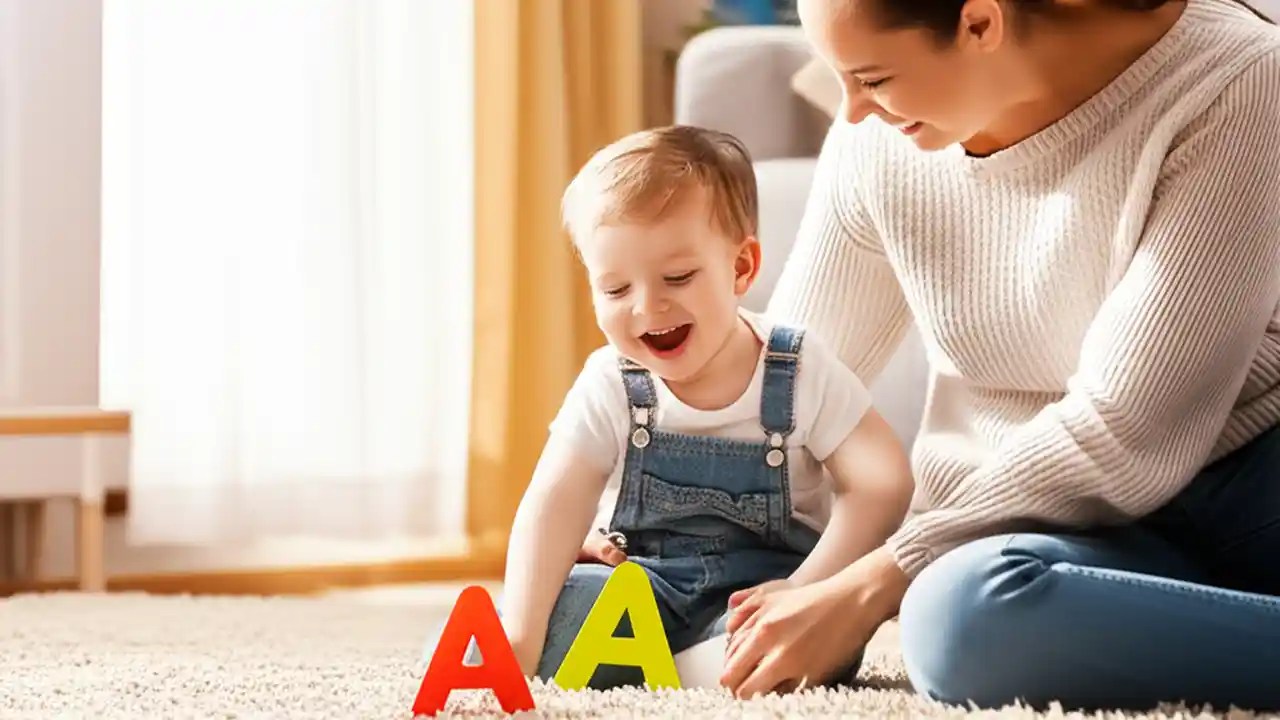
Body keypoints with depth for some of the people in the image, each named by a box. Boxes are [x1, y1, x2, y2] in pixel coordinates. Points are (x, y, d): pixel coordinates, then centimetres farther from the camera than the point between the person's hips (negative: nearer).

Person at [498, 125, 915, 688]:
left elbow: (882, 484, -12)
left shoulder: (801, 372, -9)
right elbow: (555, 506, -15)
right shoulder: (609, 387, -5)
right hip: (645, 584, 1)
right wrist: (519, 641, -28)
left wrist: (805, 592, -24)